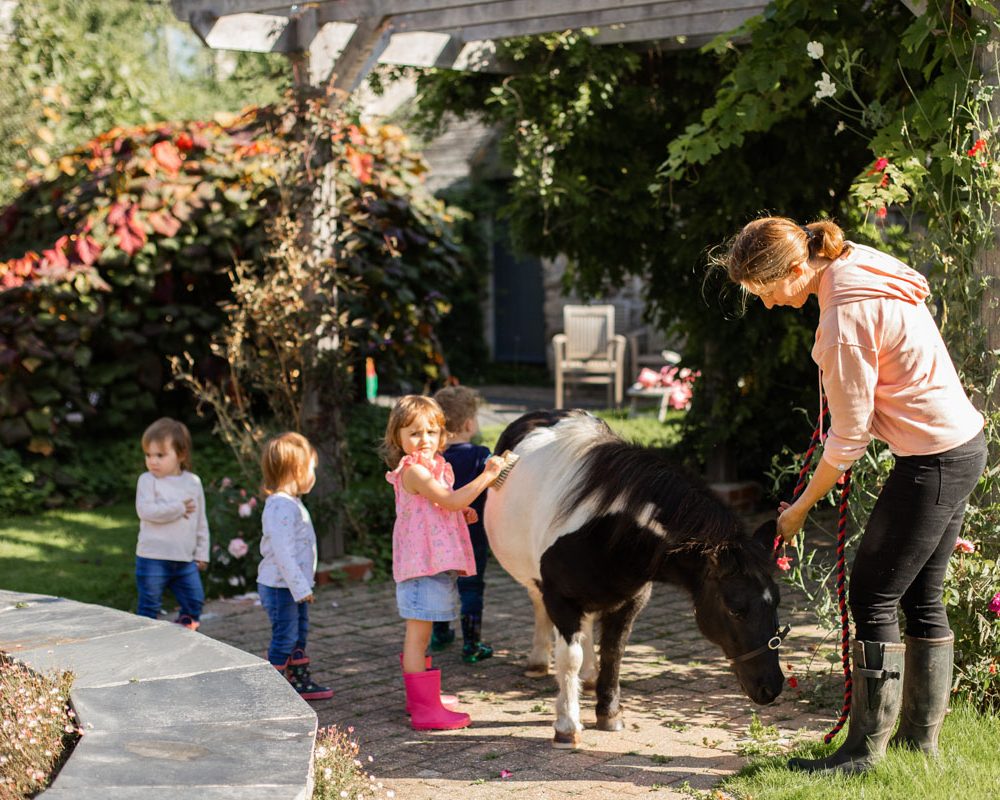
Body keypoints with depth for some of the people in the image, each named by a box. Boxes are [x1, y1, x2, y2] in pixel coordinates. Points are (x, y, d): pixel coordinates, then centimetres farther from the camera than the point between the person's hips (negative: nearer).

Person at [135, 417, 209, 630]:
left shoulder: (193, 482, 6)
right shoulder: (147, 480, -4)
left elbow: (201, 521, 13)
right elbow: (146, 510, -20)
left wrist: (202, 553, 12)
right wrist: (178, 508, -17)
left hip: (185, 559, 3)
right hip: (153, 559, -3)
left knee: (195, 601, 4)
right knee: (149, 607, 3)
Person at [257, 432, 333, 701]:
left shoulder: (292, 504, 13)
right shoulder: (281, 507, -22)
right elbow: (283, 551, -27)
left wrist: (303, 584, 23)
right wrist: (300, 587, -27)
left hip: (294, 587, 10)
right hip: (281, 587, -10)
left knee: (298, 636, 18)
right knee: (284, 638, -5)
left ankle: (300, 682, 29)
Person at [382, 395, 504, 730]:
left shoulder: (430, 468, 18)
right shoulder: (412, 471, -14)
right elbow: (451, 500, -22)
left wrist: (462, 514, 12)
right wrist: (487, 476, -20)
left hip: (436, 561, 11)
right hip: (422, 562, -11)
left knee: (419, 634, 19)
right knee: (418, 632, -8)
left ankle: (420, 700, 30)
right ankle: (424, 709, -8)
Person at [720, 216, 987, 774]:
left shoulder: (845, 319, -23)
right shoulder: (858, 263, 4)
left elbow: (849, 437, -16)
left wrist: (799, 510, -3)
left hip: (934, 460, -10)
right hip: (964, 442, 10)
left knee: (873, 595, -3)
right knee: (922, 597, 14)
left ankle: (866, 750, 3)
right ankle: (920, 739, 22)